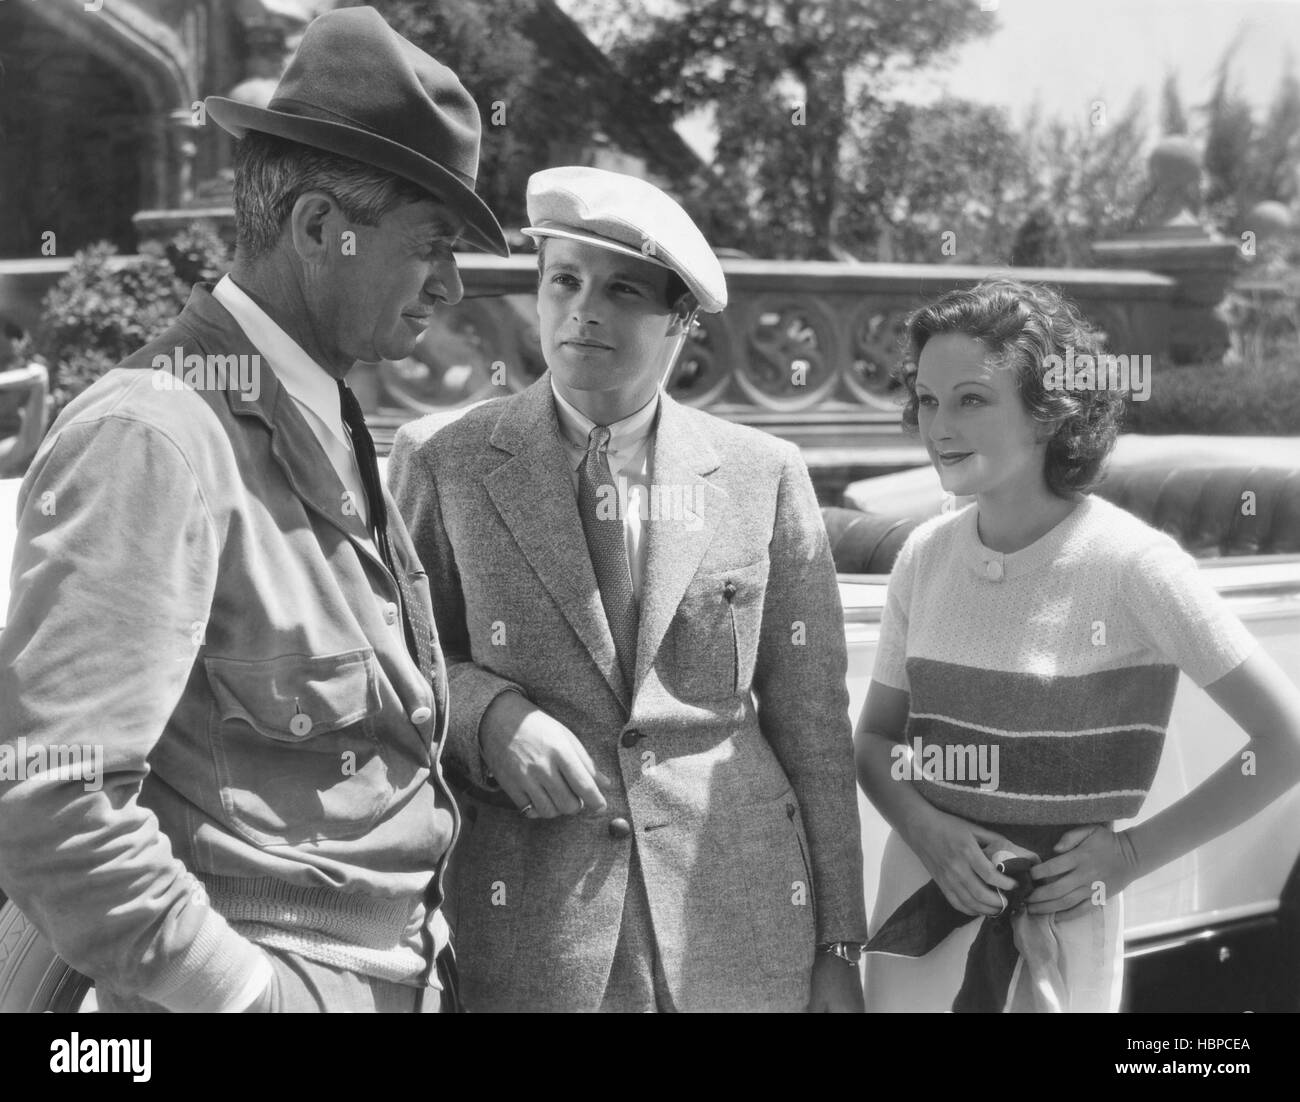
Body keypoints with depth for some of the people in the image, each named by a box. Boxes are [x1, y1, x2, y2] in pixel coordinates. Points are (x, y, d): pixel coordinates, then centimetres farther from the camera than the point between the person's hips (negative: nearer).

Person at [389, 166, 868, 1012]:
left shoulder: (765, 476, 4)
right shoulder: (442, 463, 1)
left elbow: (812, 727, 5)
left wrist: (837, 950, 4)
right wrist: (489, 715, -13)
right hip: (522, 941, -1)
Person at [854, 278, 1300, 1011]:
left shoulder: (1133, 563, -15)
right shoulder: (925, 556, -2)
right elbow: (875, 736, 7)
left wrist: (1136, 852, -10)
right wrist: (925, 828, -11)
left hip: (1052, 931, -4)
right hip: (917, 915, 4)